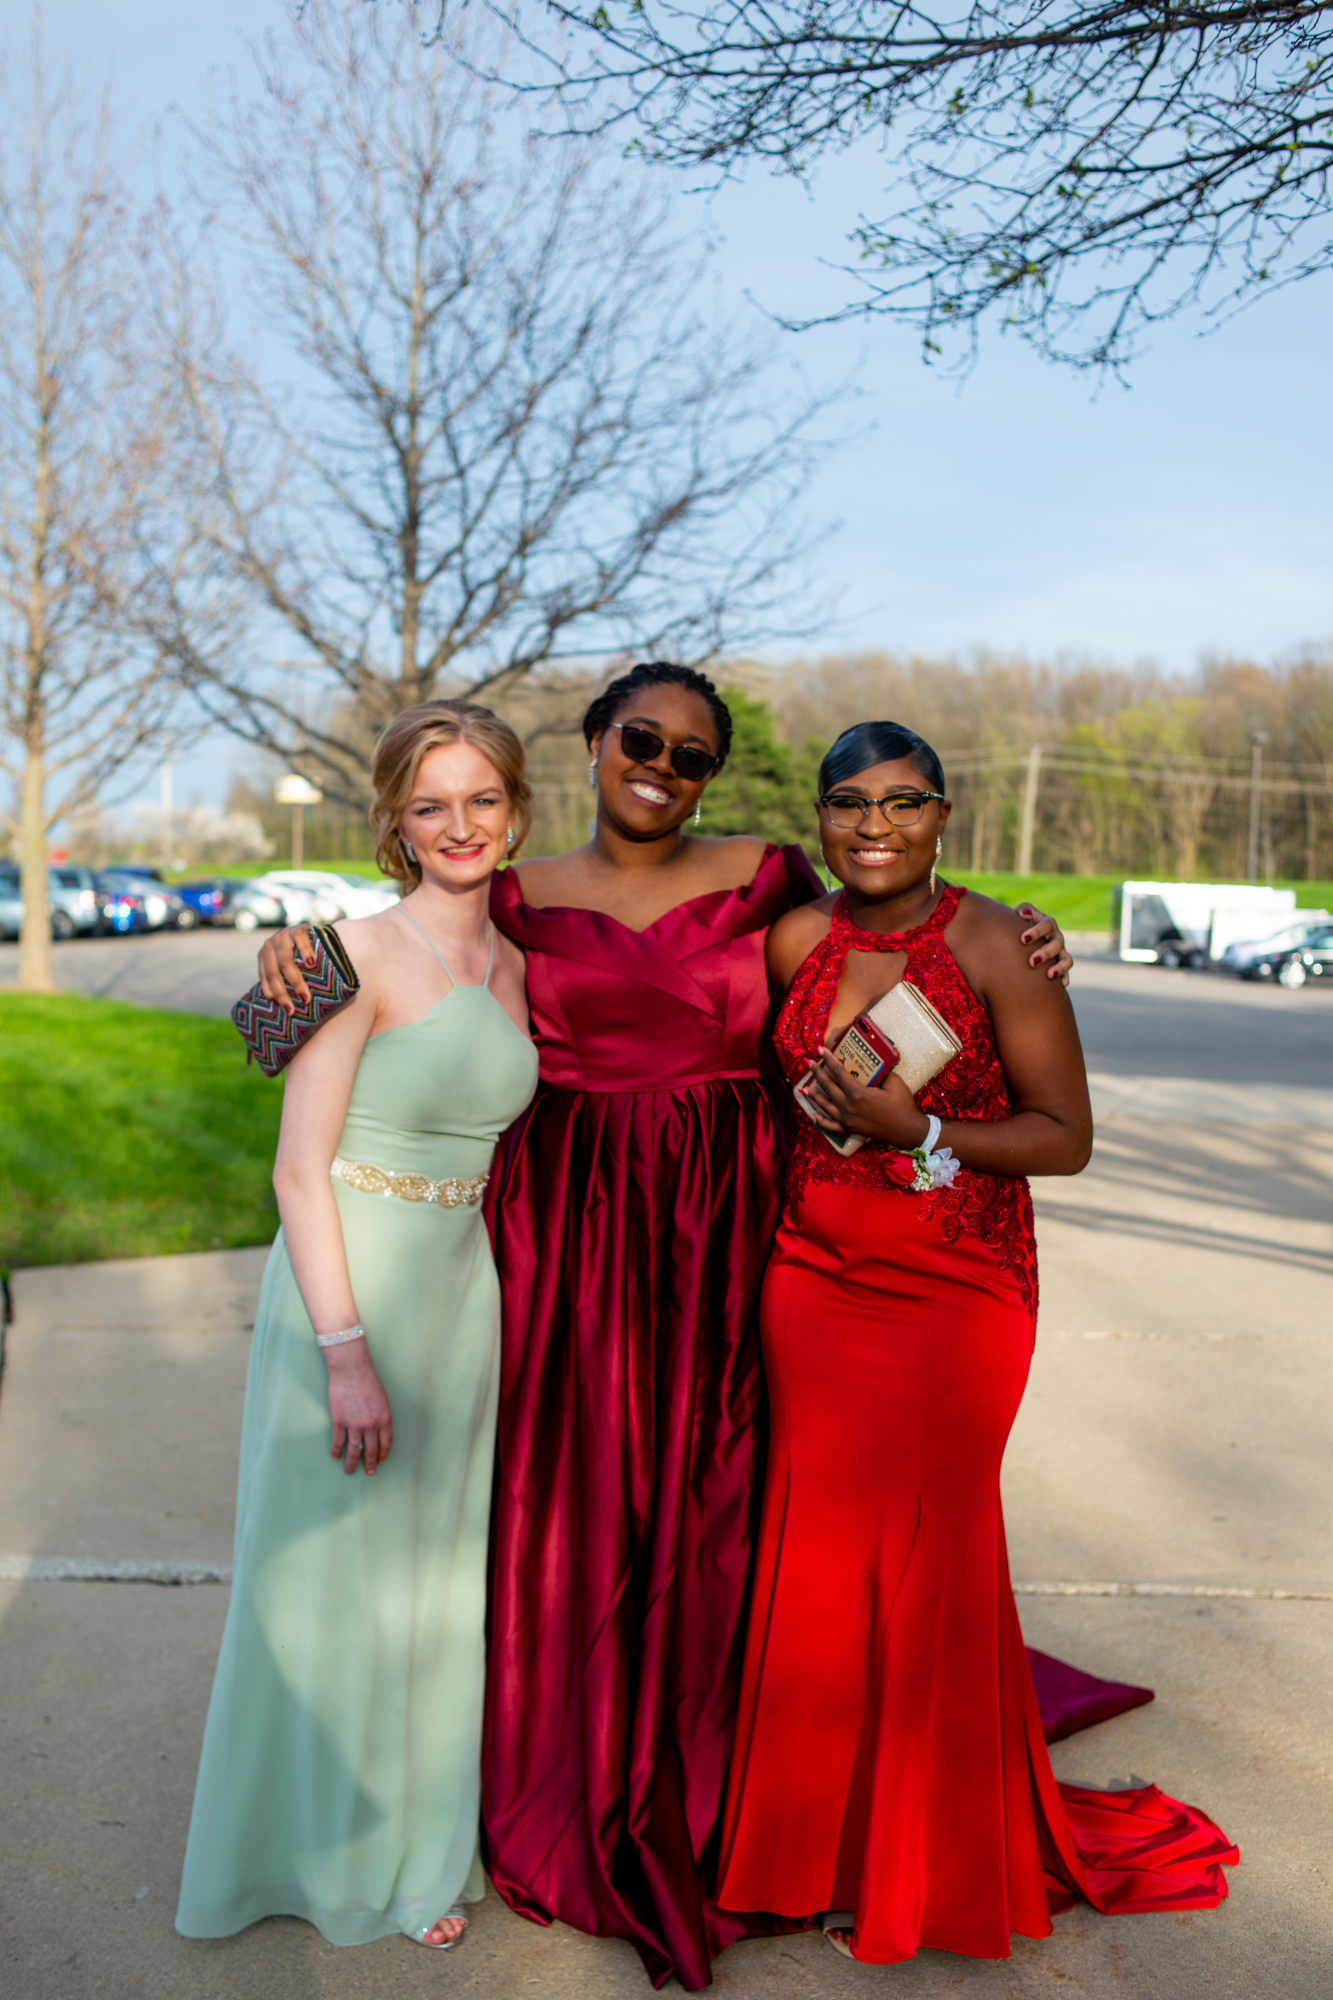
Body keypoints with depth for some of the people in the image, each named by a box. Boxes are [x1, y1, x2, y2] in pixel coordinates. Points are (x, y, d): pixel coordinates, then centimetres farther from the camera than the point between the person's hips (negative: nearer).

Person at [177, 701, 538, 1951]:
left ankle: (411, 1842, 37)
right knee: (329, 1580, 10)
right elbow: (299, 1170, -16)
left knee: (432, 1578, 17)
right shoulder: (360, 955, -15)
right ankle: (316, 1848, 32)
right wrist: (347, 1354, -20)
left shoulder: (516, 968, 5)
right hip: (349, 1292, -6)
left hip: (463, 1297, 6)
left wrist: (506, 1316, 14)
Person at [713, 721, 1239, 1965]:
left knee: (923, 1559, 4)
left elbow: (1067, 1135, -9)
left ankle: (920, 1864, 25)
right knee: (814, 1553, 8)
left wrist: (916, 1132, -18)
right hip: (810, 1281, 4)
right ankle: (818, 1843, 28)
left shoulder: (998, 946, -9)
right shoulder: (795, 940, 4)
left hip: (953, 1299, -4)